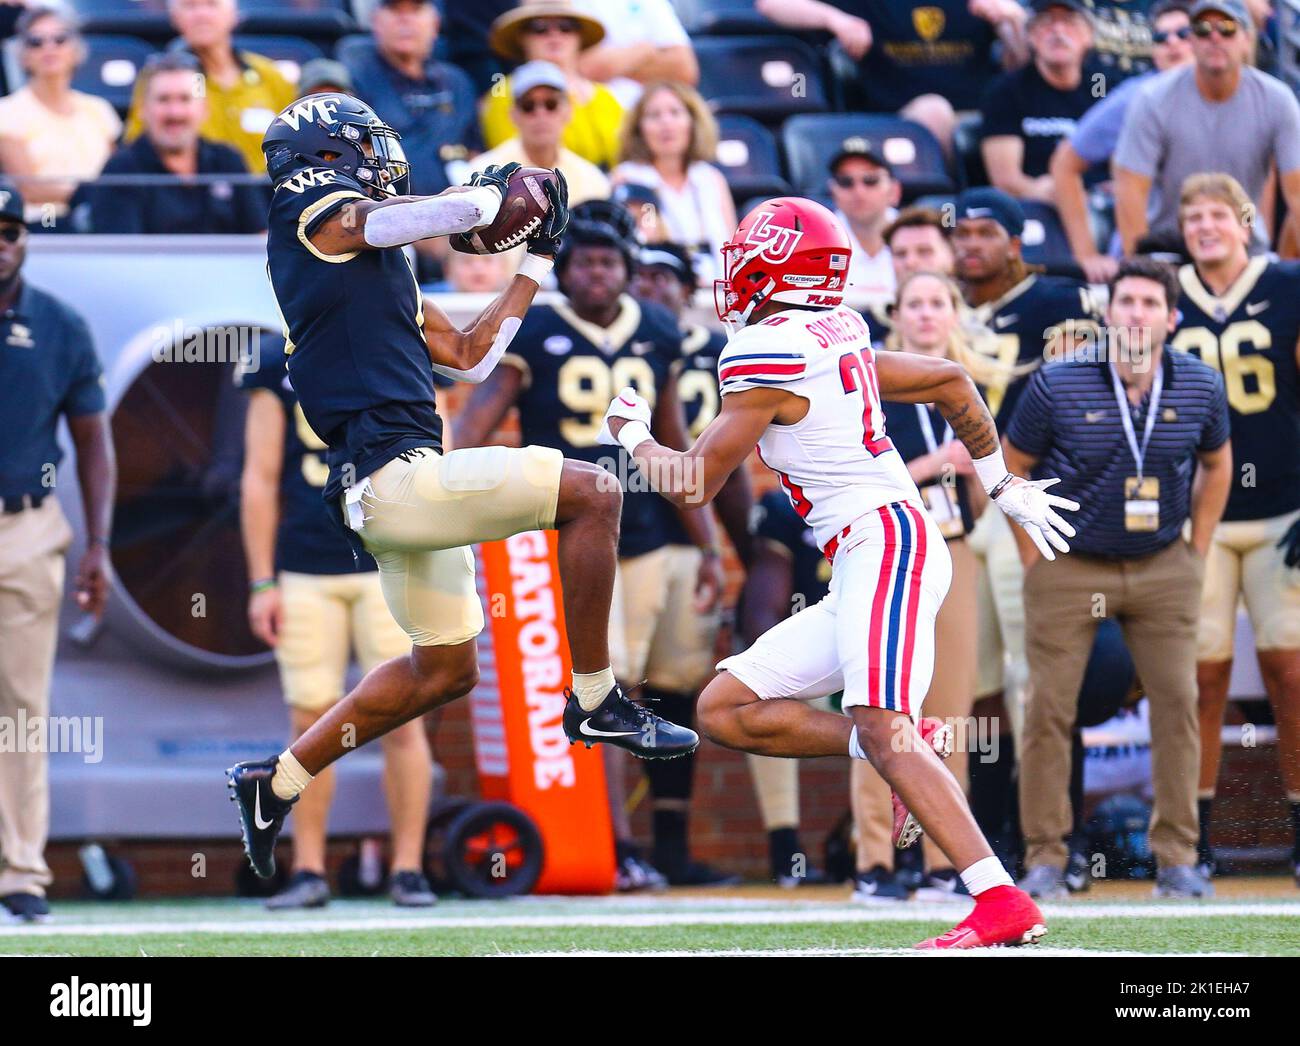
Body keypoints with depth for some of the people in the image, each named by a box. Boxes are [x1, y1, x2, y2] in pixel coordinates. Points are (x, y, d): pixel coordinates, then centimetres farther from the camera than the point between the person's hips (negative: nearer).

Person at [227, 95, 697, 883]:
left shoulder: (378, 270, 23)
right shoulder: (317, 213, -4)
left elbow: (471, 359, 25)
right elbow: (447, 214, -20)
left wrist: (538, 261, 27)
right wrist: (495, 193, 3)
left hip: (381, 491, 10)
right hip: (397, 474, -10)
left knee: (445, 671, 20)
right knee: (592, 495, -9)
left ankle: (279, 784, 25)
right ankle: (596, 698, -4)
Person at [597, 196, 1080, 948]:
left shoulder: (770, 355, -9)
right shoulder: (837, 339, 16)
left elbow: (693, 484, -5)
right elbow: (951, 382, 25)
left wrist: (632, 434, 15)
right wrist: (1004, 487, 34)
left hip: (885, 541, -10)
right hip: (859, 571, 10)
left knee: (879, 729, -25)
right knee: (725, 710, 7)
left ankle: (1004, 905, -34)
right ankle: (911, 747, -1)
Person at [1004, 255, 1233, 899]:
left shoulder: (1200, 387, -4)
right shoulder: (1057, 386, -12)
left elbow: (1217, 464, 14)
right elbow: (1012, 467, 0)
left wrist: (1196, 551, 9)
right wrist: (1032, 556, -3)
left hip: (1163, 569, 2)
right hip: (1068, 571, -2)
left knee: (1178, 702, -1)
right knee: (1049, 708, -3)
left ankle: (1176, 858, 7)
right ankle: (1044, 857, 6)